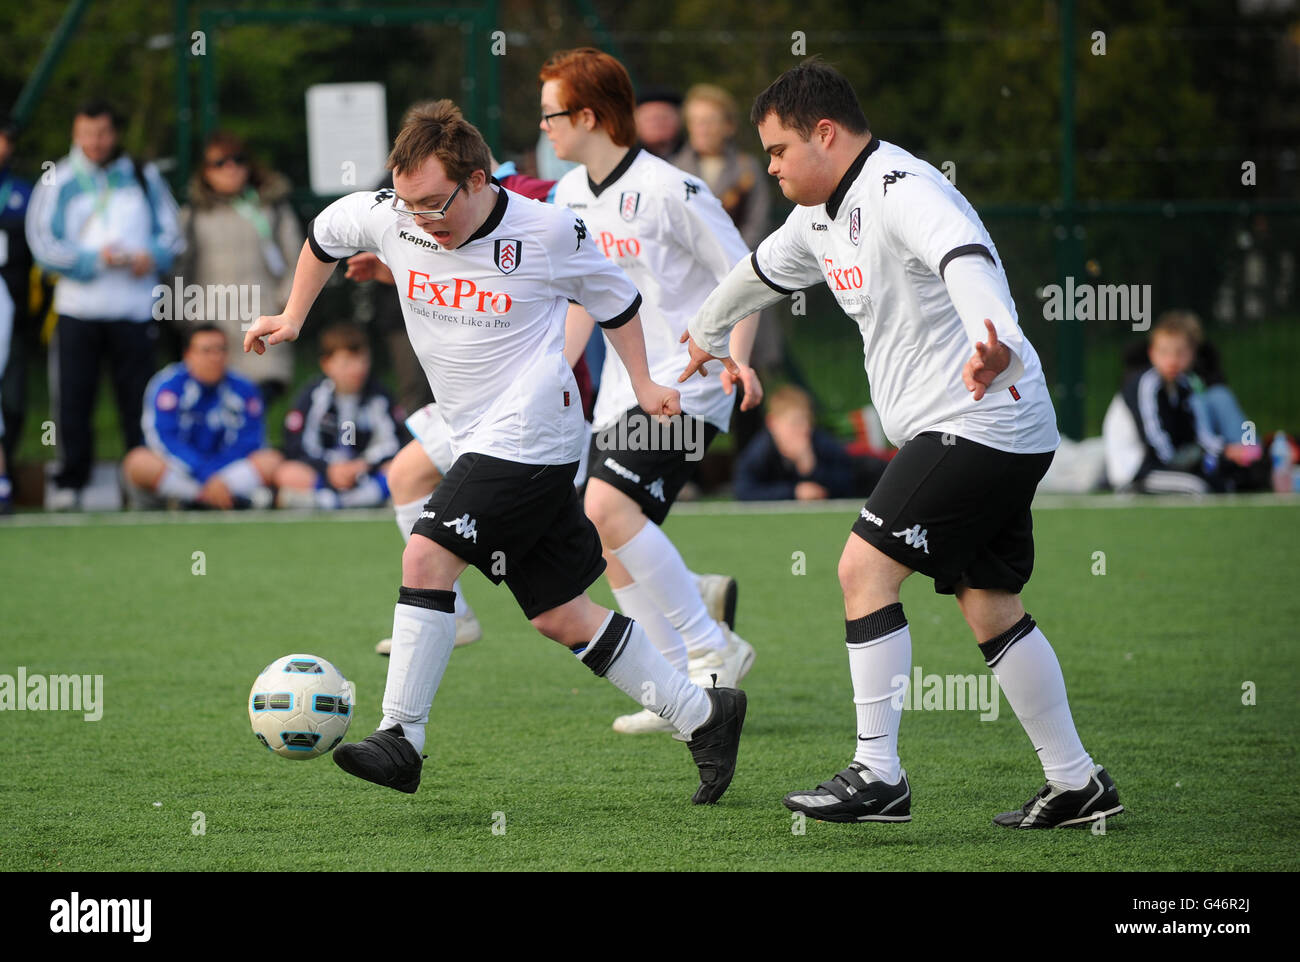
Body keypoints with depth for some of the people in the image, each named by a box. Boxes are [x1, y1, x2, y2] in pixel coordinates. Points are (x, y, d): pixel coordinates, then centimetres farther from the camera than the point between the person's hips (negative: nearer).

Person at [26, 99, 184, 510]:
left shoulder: (144, 177, 12)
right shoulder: (58, 182, 4)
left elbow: (172, 233, 13)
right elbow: (44, 245, -2)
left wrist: (152, 256, -8)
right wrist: (95, 260, -14)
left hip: (134, 308, 1)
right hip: (77, 308, -1)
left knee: (139, 399, 0)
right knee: (73, 399, -2)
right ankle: (70, 482, 7)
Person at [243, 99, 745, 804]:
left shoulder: (549, 232, -11)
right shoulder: (389, 217, -1)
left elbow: (613, 298, 7)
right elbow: (325, 232, 21)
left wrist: (644, 386, 9)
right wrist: (292, 318, 19)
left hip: (530, 434, -6)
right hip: (482, 443, 7)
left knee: (427, 558, -19)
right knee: (561, 615, 7)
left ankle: (400, 739, -15)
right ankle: (703, 715, 17)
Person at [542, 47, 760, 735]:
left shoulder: (668, 191, -15)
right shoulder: (572, 195, 9)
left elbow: (744, 274, -10)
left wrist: (736, 359, -21)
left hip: (687, 382, -8)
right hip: (623, 390, 8)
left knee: (608, 507, -24)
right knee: (610, 544, 1)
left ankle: (712, 648, -12)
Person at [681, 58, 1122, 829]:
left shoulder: (903, 191, -18)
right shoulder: (826, 215, 14)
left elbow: (967, 257, -39)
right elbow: (763, 270, 35)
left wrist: (994, 345, -59)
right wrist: (708, 338, 54)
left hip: (981, 419, -10)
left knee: (866, 566, -13)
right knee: (988, 602, 10)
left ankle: (878, 773, -10)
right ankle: (1077, 782, 13)